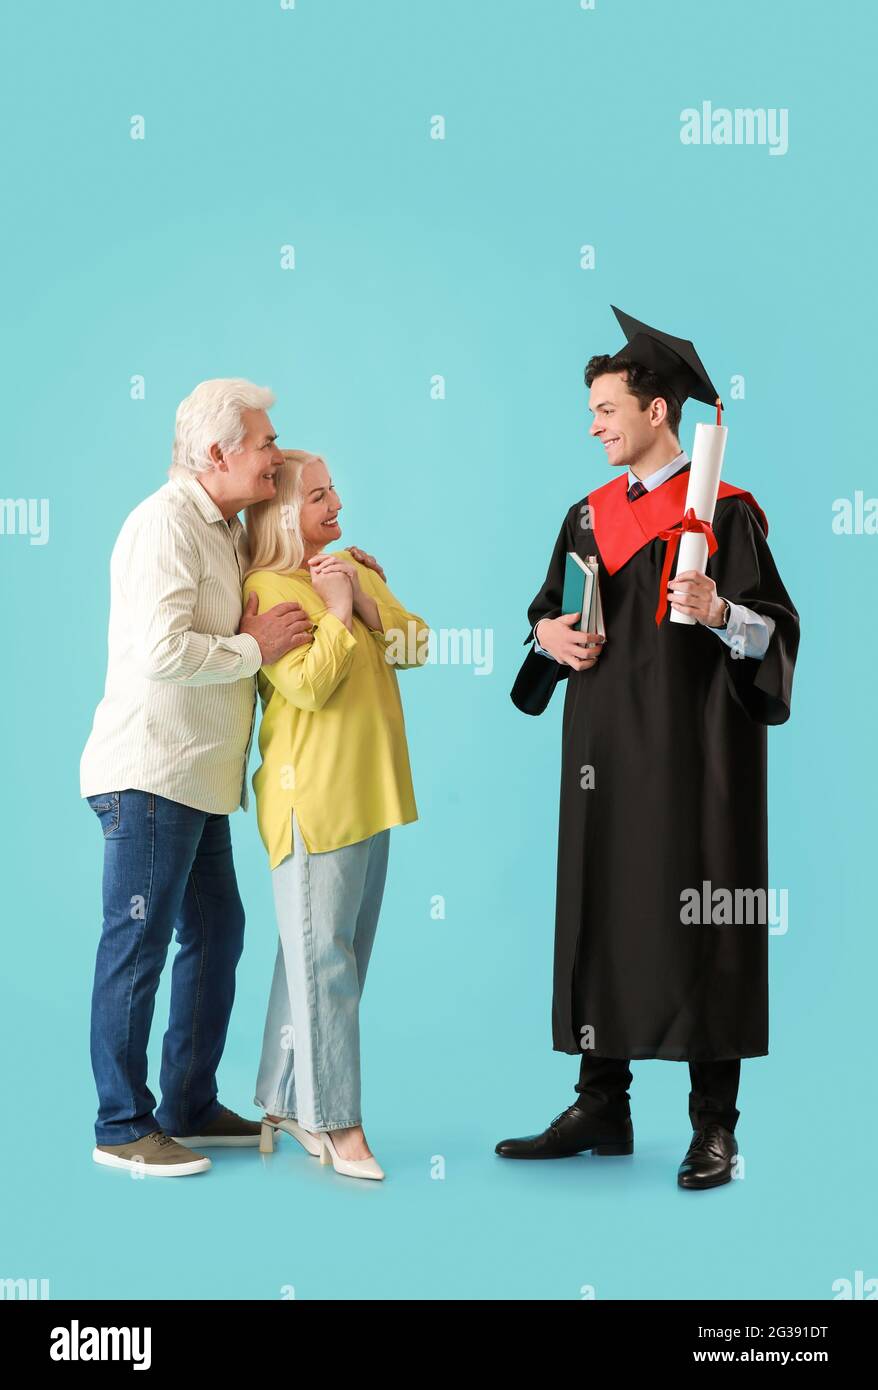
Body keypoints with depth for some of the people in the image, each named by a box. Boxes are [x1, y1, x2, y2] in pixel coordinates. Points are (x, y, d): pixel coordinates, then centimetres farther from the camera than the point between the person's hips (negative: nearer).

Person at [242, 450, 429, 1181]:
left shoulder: (356, 567, 14)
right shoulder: (266, 587, -10)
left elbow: (417, 646, 6)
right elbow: (309, 686, -19)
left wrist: (367, 603, -7)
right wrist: (337, 612, -12)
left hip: (371, 789, 8)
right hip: (313, 796, -8)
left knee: (344, 951, 13)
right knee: (324, 958, -4)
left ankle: (288, 1100, 23)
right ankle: (334, 1120, 2)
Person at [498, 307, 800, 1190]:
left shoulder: (724, 512, -5)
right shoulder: (590, 516, 14)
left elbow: (777, 628, -10)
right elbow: (547, 610, 21)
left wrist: (721, 613, -29)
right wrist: (547, 632, -1)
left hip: (693, 753, -6)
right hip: (606, 751, 6)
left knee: (696, 925, -3)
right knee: (598, 915, 7)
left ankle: (714, 1125, 5)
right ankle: (602, 1108, 17)